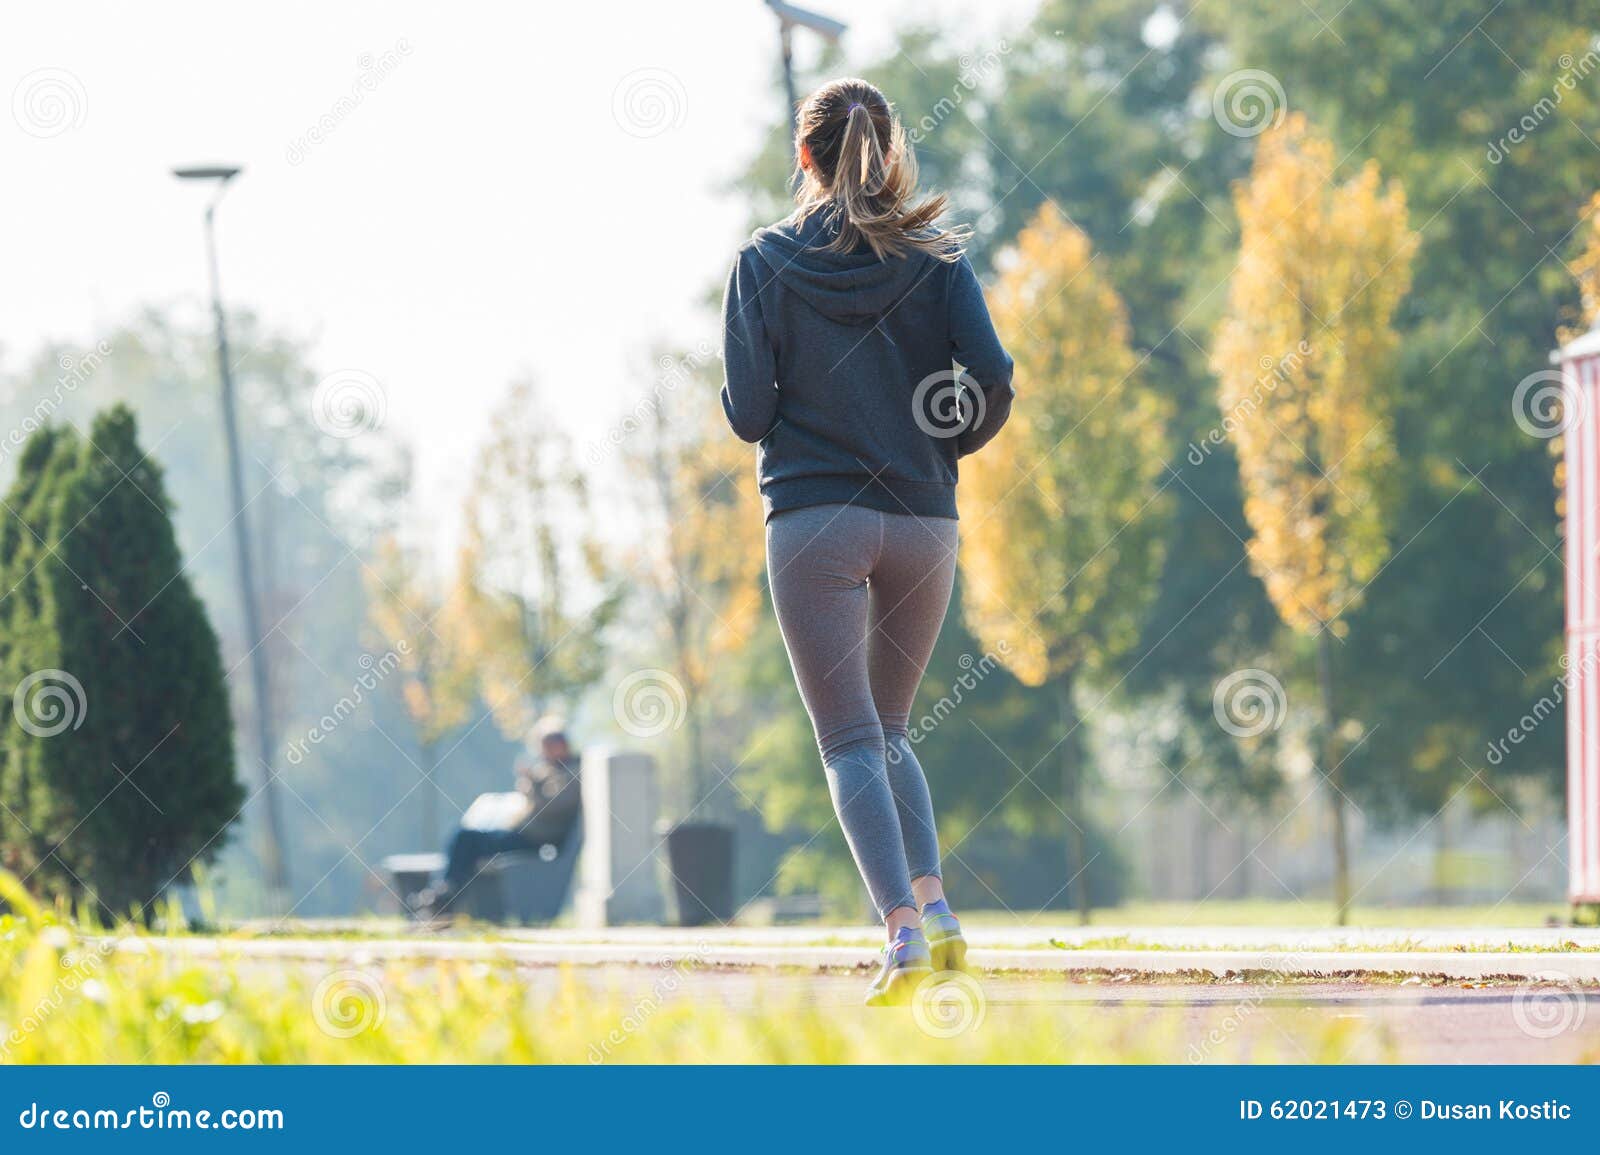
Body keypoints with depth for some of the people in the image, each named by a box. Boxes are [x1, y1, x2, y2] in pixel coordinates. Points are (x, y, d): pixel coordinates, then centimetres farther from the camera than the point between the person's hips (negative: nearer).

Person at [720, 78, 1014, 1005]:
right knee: (890, 729, 18)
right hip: (923, 521, 3)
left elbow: (748, 412, -5)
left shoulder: (767, 262, 0)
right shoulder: (938, 257, 4)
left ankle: (903, 931, -17)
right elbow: (993, 381, -7)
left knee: (851, 742, -2)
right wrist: (942, 448, 12)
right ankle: (936, 907, 2)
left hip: (814, 517, -3)